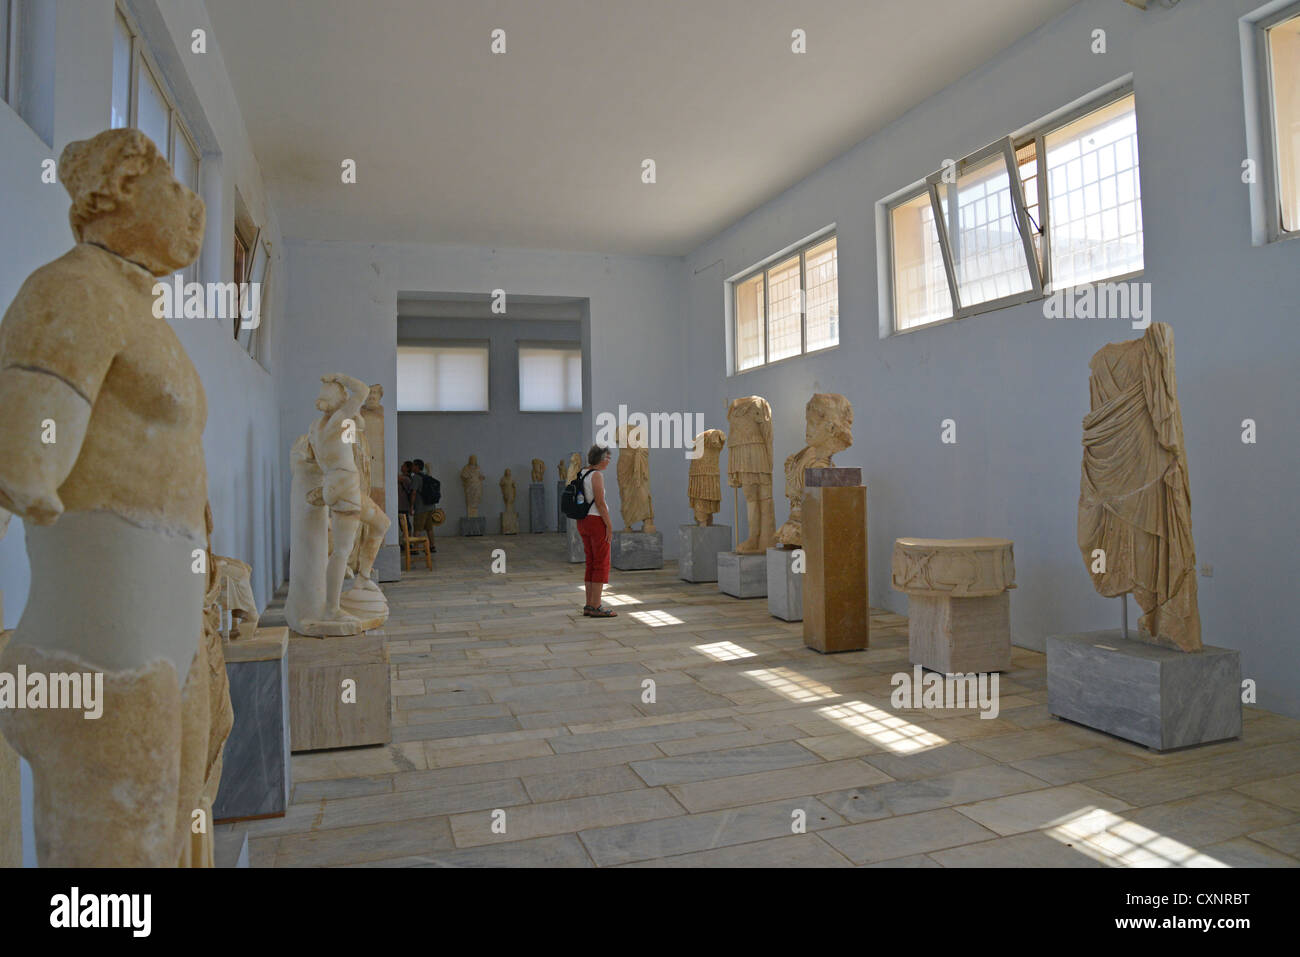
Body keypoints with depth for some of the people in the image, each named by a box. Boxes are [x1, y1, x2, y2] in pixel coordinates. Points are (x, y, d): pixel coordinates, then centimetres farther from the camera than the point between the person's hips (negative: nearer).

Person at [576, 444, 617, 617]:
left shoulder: (582, 474, 12)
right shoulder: (597, 475, -14)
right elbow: (600, 503, -19)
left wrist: (584, 527, 20)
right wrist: (610, 525, -15)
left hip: (583, 522, 9)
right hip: (597, 522, -9)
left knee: (592, 565, 12)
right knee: (602, 565, -4)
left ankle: (589, 606, 13)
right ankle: (596, 607, -3)